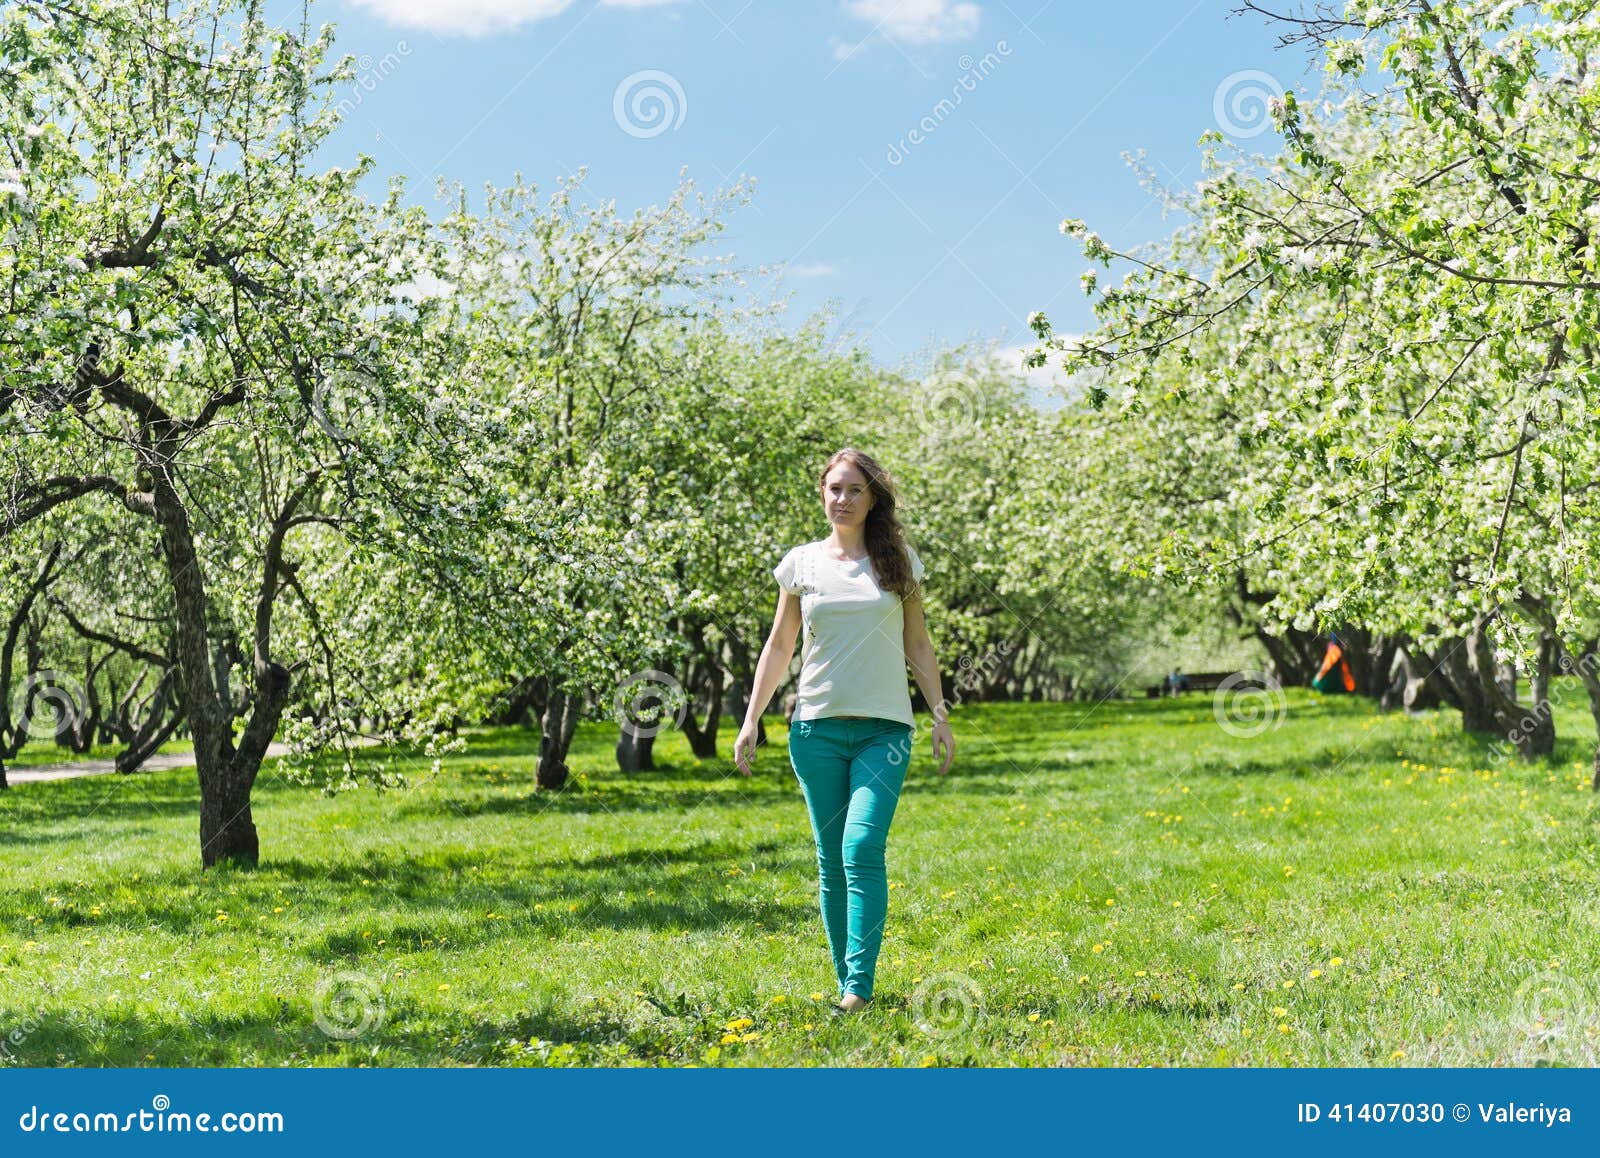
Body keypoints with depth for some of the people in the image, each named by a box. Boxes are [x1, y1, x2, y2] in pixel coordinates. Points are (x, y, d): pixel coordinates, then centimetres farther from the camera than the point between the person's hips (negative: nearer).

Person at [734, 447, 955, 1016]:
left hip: (884, 729, -2)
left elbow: (917, 644, 11)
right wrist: (750, 722, 8)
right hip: (816, 727, 2)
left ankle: (860, 986, -17)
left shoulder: (899, 561, 6)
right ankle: (845, 980, 13)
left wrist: (941, 716, 6)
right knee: (831, 862, 4)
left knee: (862, 850, -16)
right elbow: (778, 648, 12)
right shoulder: (802, 563, 7)